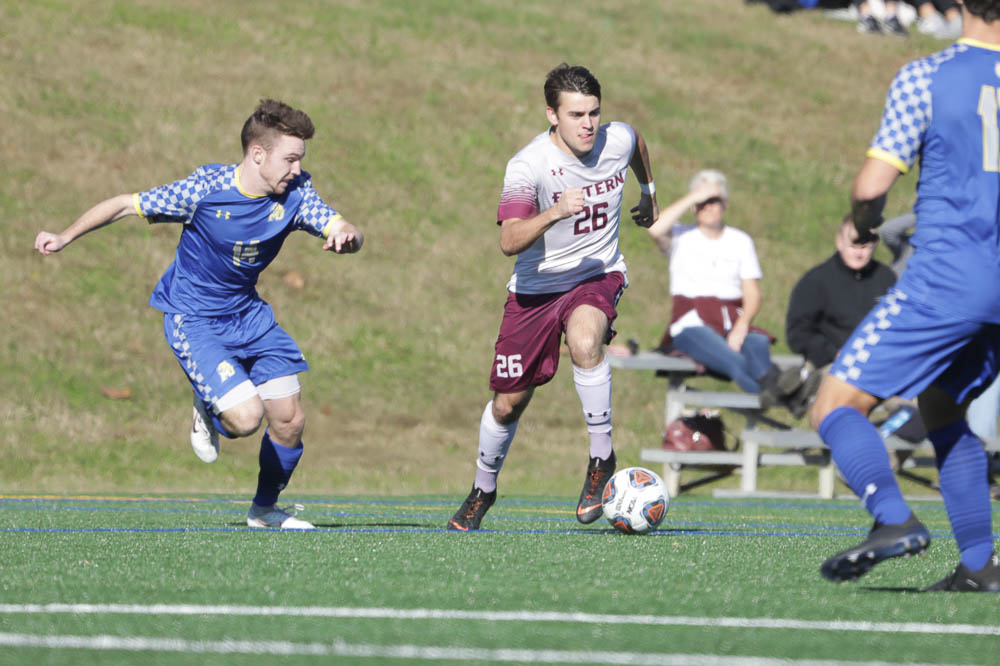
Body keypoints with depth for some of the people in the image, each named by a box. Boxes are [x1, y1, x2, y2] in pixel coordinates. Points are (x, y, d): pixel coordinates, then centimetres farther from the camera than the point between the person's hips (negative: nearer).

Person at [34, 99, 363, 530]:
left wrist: (345, 235, -41)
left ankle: (265, 508, 31)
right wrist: (65, 237, -15)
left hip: (247, 313, 5)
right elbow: (125, 205, -14)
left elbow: (342, 229, -16)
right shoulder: (205, 188, -24)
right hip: (192, 318, -5)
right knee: (245, 417, -21)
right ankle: (207, 410, 17)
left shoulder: (295, 193, -12)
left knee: (290, 422, 5)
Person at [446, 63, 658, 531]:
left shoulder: (617, 141, -11)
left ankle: (602, 460, -20)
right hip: (536, 283, 0)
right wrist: (555, 213, -50)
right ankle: (483, 489, 35)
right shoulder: (528, 166, -23)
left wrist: (649, 194, 32)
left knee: (584, 342, -35)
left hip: (597, 274, 1)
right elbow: (509, 242, -35)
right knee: (508, 403, 7)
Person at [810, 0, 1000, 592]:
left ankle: (894, 520, -27)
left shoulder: (925, 78, -7)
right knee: (942, 413, 24)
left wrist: (863, 223, 11)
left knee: (836, 408, -3)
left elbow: (872, 187, -10)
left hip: (946, 277, -6)